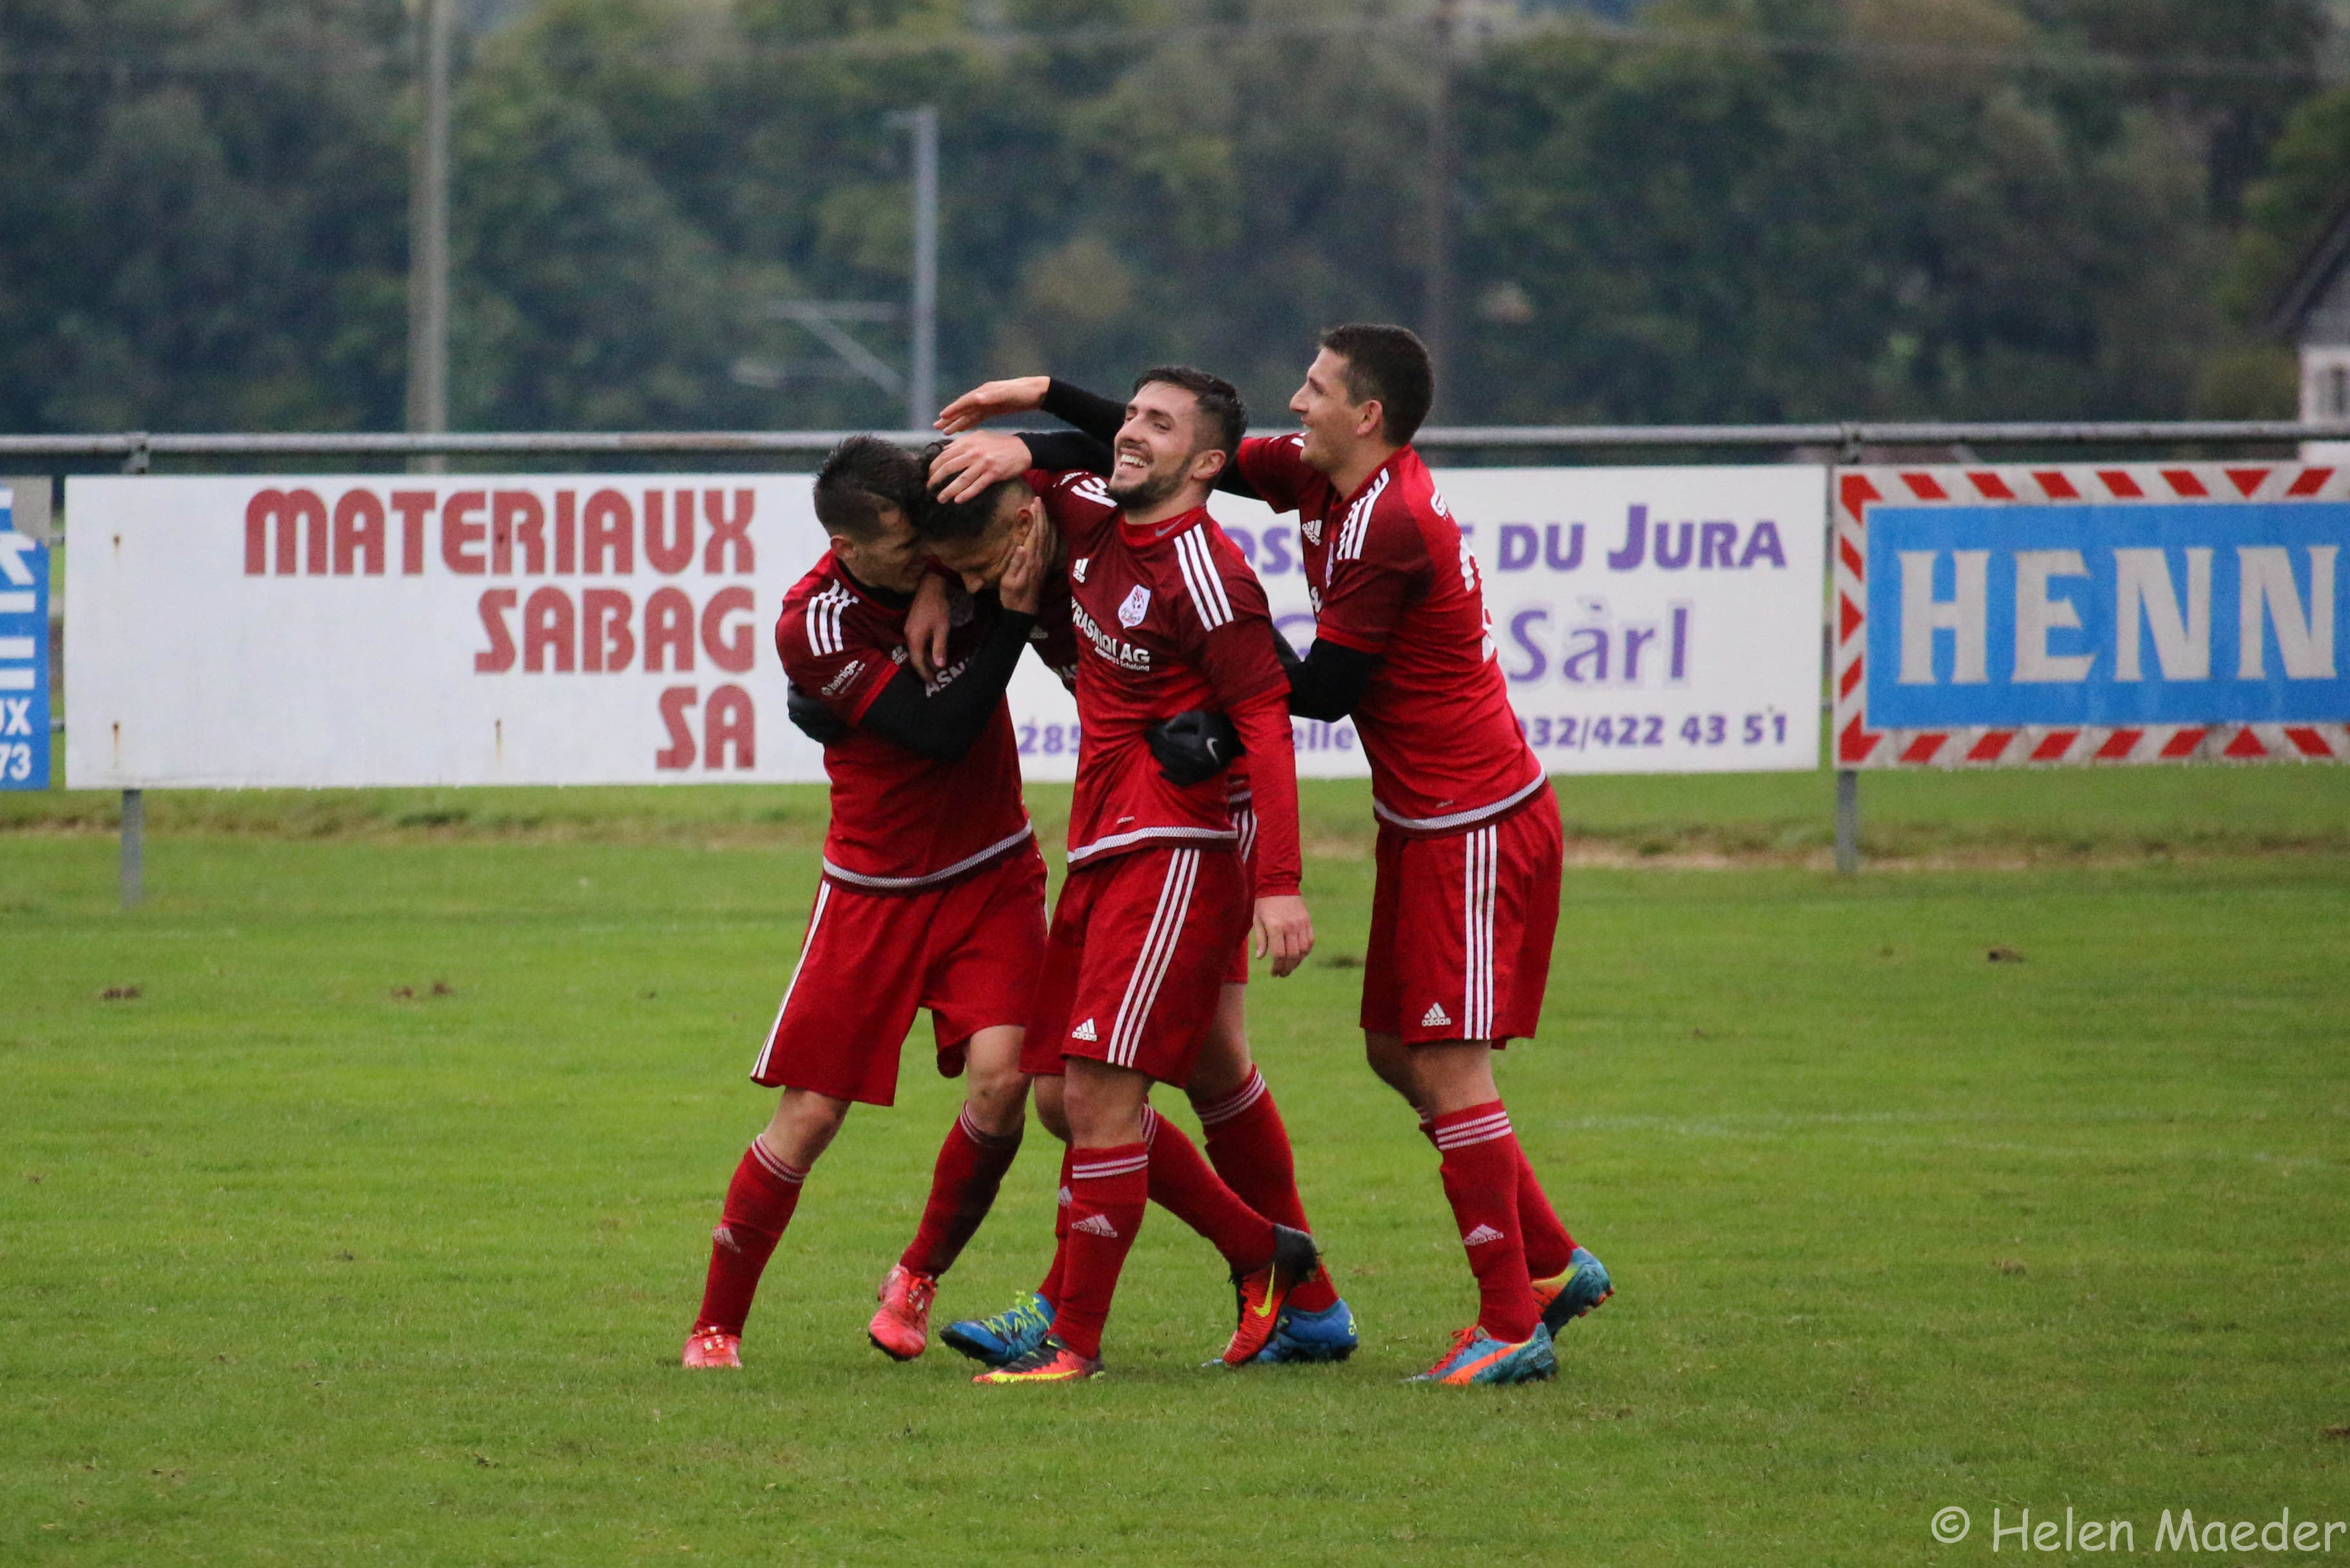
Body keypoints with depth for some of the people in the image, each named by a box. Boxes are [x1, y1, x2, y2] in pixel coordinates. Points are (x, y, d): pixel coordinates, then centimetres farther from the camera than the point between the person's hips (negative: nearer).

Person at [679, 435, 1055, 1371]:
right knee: (809, 1113, -3)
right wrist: (1011, 616, -30)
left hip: (992, 873, 3)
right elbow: (941, 731, -25)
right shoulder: (813, 625, -21)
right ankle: (716, 1326, 12)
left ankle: (918, 1278, 8)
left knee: (1001, 1077, -16)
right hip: (874, 892, -3)